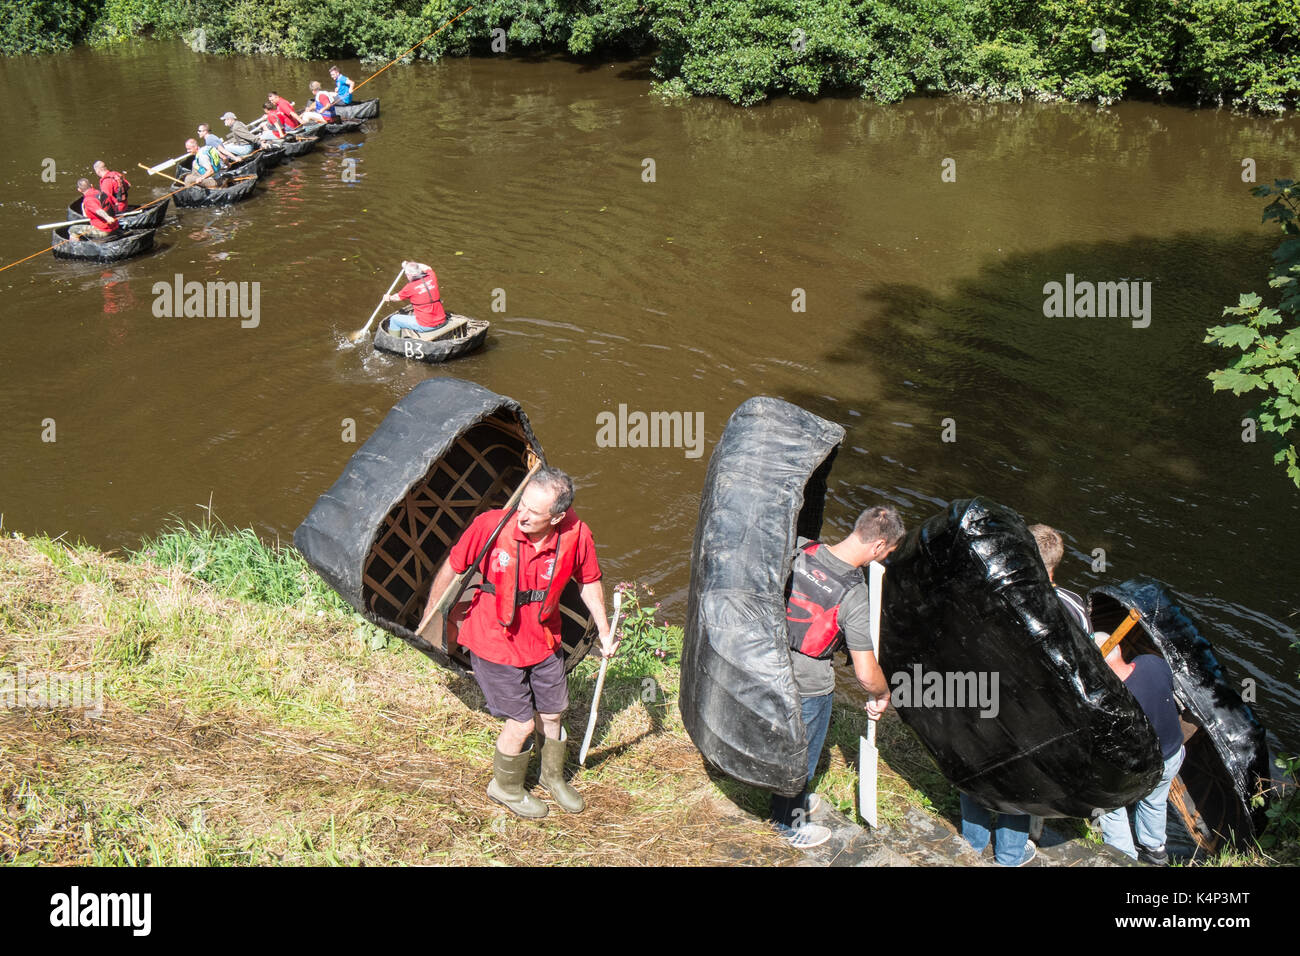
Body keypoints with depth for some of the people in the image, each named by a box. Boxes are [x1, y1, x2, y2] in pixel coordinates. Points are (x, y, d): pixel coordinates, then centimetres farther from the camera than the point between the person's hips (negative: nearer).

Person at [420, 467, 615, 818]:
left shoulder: (576, 535, -22)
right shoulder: (491, 525, -29)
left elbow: (589, 581, 0)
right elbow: (451, 568, -12)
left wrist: (604, 630, 2)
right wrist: (430, 617, 0)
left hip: (544, 641, 4)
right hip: (494, 643, -3)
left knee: (553, 713, 19)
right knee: (523, 722, 4)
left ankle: (553, 777, 50)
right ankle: (506, 787, 35)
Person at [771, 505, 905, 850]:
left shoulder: (798, 549, -14)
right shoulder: (854, 599, -28)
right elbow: (866, 675, -24)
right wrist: (882, 695, -2)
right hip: (809, 690, -6)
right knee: (801, 756, 19)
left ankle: (793, 801, 54)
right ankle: (791, 825, 42)